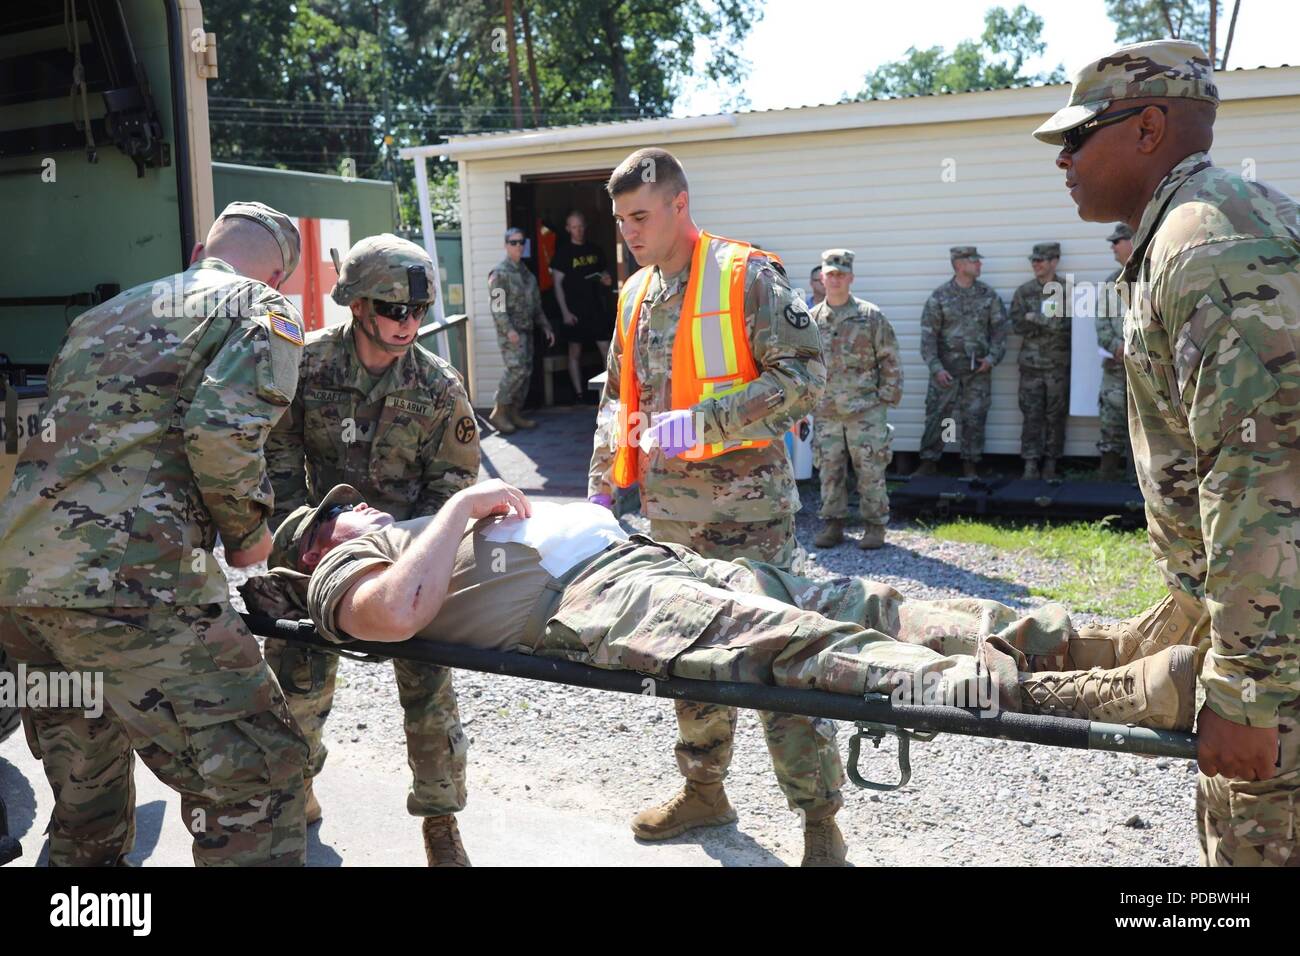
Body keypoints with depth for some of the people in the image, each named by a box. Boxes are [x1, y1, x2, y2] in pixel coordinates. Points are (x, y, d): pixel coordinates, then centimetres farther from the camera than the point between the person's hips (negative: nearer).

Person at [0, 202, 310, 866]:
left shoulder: (102, 316, 28)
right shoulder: (263, 310, 5)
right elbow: (222, 432, -13)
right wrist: (248, 534, 2)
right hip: (125, 580, -8)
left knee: (84, 806, 21)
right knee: (253, 778, -4)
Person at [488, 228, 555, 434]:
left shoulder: (526, 272, 18)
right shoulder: (500, 272, -8)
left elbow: (536, 304, 23)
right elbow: (497, 305, -15)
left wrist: (545, 326, 18)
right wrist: (509, 330, -23)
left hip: (526, 330, 8)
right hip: (510, 331, -8)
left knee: (526, 371, 6)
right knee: (517, 369, -17)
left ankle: (514, 414, 13)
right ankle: (498, 413, -9)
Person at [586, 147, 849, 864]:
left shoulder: (746, 276, -7)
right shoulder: (635, 294, 14)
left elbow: (803, 376, -14)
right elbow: (619, 399, 21)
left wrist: (704, 421, -22)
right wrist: (600, 484, 15)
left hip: (745, 503, -7)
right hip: (668, 510, 7)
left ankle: (820, 821, 7)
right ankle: (703, 790, 33)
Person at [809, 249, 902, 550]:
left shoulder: (870, 315, 1)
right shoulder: (812, 319, 9)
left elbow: (890, 360, 1)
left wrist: (887, 397, -4)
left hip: (865, 409, -3)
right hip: (825, 412, 3)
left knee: (871, 469, 0)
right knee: (830, 470, 7)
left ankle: (875, 526, 10)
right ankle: (833, 524, 18)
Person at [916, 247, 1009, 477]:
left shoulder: (988, 296, 5)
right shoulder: (939, 297, -2)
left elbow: (999, 328, 6)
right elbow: (928, 335, -5)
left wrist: (992, 357, -6)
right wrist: (936, 367, -12)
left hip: (978, 369, 2)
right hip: (946, 369, -2)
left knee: (975, 418, 5)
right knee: (937, 416, 0)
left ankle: (970, 465, 16)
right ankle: (929, 462, 10)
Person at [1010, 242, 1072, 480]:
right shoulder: (1023, 292, 6)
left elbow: (1064, 323, -11)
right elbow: (1018, 325, -3)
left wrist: (1034, 318, -11)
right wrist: (1048, 323, -11)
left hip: (1058, 363, -1)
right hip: (1031, 362, 1)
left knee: (1055, 415, 4)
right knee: (1031, 415, -1)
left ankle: (1050, 465, 11)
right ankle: (1030, 466, 1)